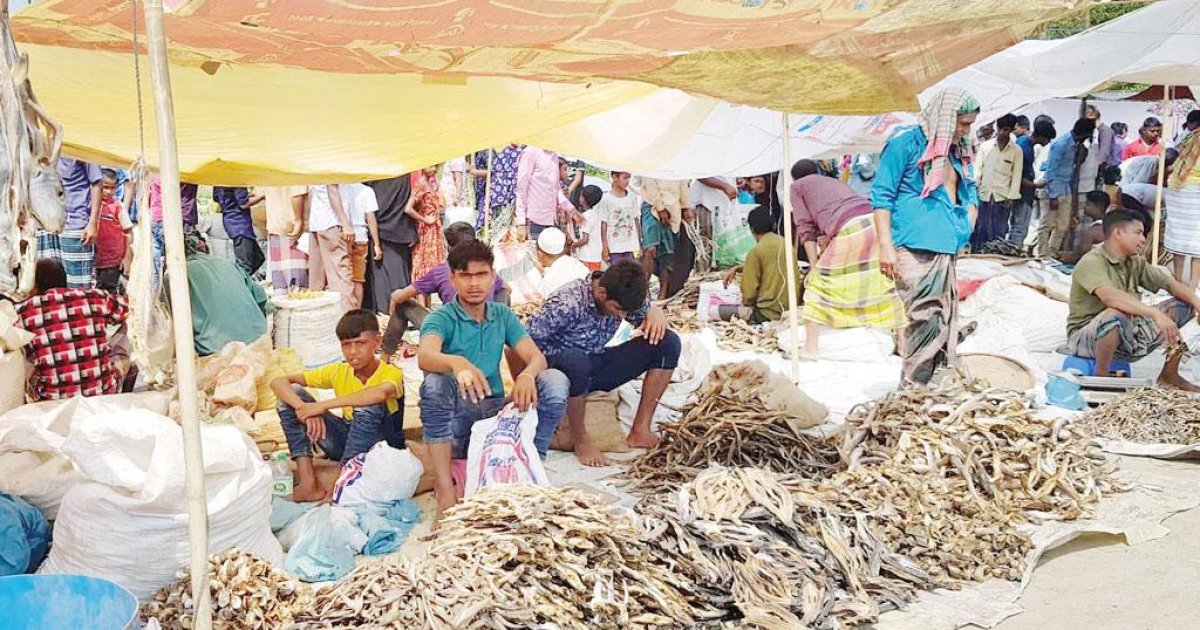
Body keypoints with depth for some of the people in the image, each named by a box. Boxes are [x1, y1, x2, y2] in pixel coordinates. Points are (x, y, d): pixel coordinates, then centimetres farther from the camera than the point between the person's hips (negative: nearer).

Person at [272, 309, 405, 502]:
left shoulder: (391, 373, -17)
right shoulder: (338, 371, -3)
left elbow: (380, 393, -44)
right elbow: (278, 382, -8)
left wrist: (322, 406, -41)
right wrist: (304, 409, -29)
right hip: (347, 442, 5)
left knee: (369, 404, -35)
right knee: (292, 394, -9)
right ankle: (308, 482, -18)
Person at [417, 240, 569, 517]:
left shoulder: (503, 316, 8)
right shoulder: (441, 318, -6)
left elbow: (536, 357, -3)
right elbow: (425, 356, -29)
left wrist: (527, 374, -29)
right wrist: (457, 363, -52)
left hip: (497, 411, 4)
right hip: (456, 416, -3)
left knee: (554, 381, -18)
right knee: (435, 381, -35)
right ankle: (445, 491, -33)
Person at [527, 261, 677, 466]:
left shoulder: (621, 298, -9)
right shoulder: (566, 305, -29)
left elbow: (644, 312, 8)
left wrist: (656, 313, -16)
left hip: (600, 369, 6)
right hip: (570, 372, -6)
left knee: (668, 343, -9)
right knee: (575, 361, -44)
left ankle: (640, 431, -8)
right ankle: (580, 440, -19)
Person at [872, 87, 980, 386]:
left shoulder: (958, 151, 19)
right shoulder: (905, 142, -5)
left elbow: (970, 192, 31)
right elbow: (882, 195, -8)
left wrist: (966, 227, 13)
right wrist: (886, 247, -14)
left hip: (946, 250, 8)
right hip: (915, 249, -8)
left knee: (946, 319, 8)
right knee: (925, 318, -13)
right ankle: (914, 386, -5)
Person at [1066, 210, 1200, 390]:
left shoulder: (1136, 263, 9)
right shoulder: (1091, 262, -19)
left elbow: (1170, 283, 6)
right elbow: (1110, 296, -36)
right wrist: (1156, 314, -43)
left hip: (1128, 337, 8)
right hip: (1085, 336, -8)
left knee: (1183, 306, 5)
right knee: (1117, 315, -40)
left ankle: (1169, 375, 14)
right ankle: (1101, 376, -17)